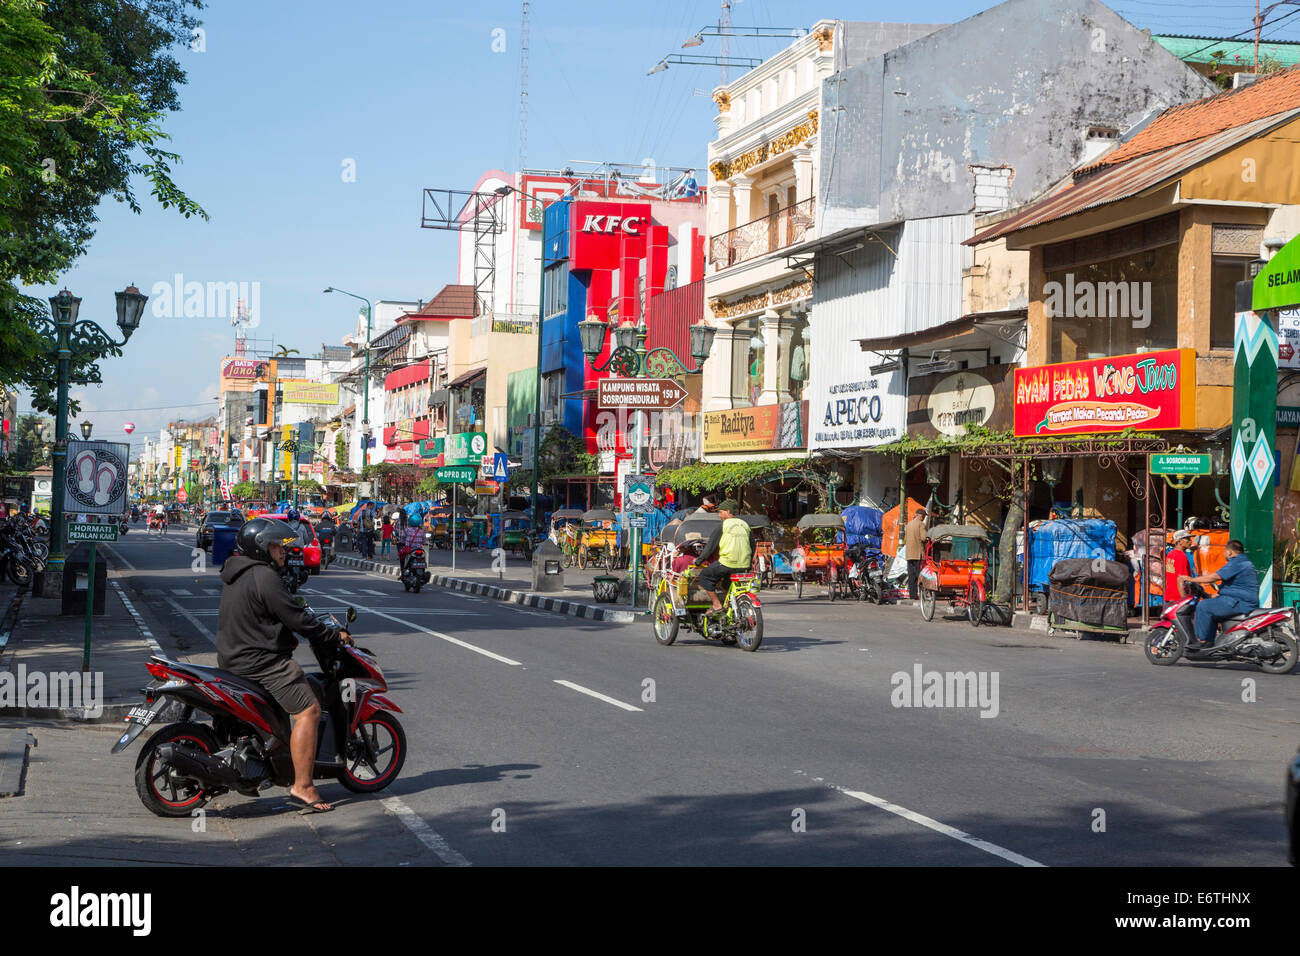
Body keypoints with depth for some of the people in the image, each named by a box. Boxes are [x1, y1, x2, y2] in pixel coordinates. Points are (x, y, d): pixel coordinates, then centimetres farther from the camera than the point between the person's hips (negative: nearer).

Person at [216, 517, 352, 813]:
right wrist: (334, 634, -6)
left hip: (235, 658, 11)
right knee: (308, 710, -12)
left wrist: (287, 637, 26)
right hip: (260, 660, -11)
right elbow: (296, 618, -17)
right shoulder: (264, 576, -17)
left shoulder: (236, 574, 15)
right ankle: (302, 786, -16)